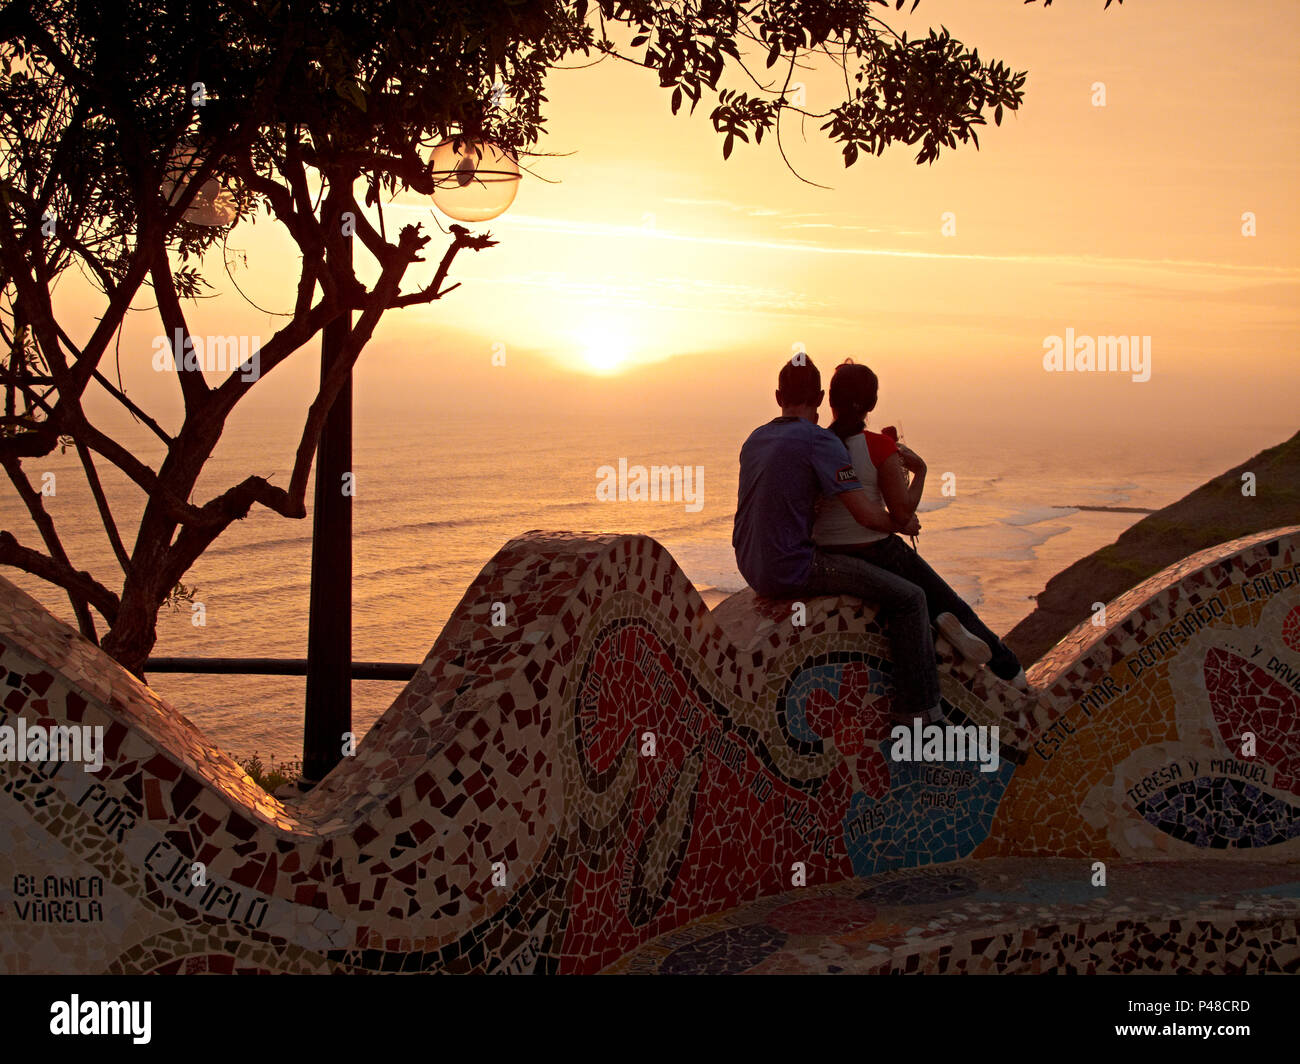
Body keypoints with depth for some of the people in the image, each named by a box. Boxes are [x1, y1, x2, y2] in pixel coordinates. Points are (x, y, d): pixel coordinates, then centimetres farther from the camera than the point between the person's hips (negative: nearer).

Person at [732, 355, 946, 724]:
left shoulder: (755, 439, 11)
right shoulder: (820, 441, -14)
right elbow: (866, 514, -17)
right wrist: (901, 525, 2)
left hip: (752, 569, 9)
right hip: (793, 570, -9)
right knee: (908, 598, -4)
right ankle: (918, 707, -3)